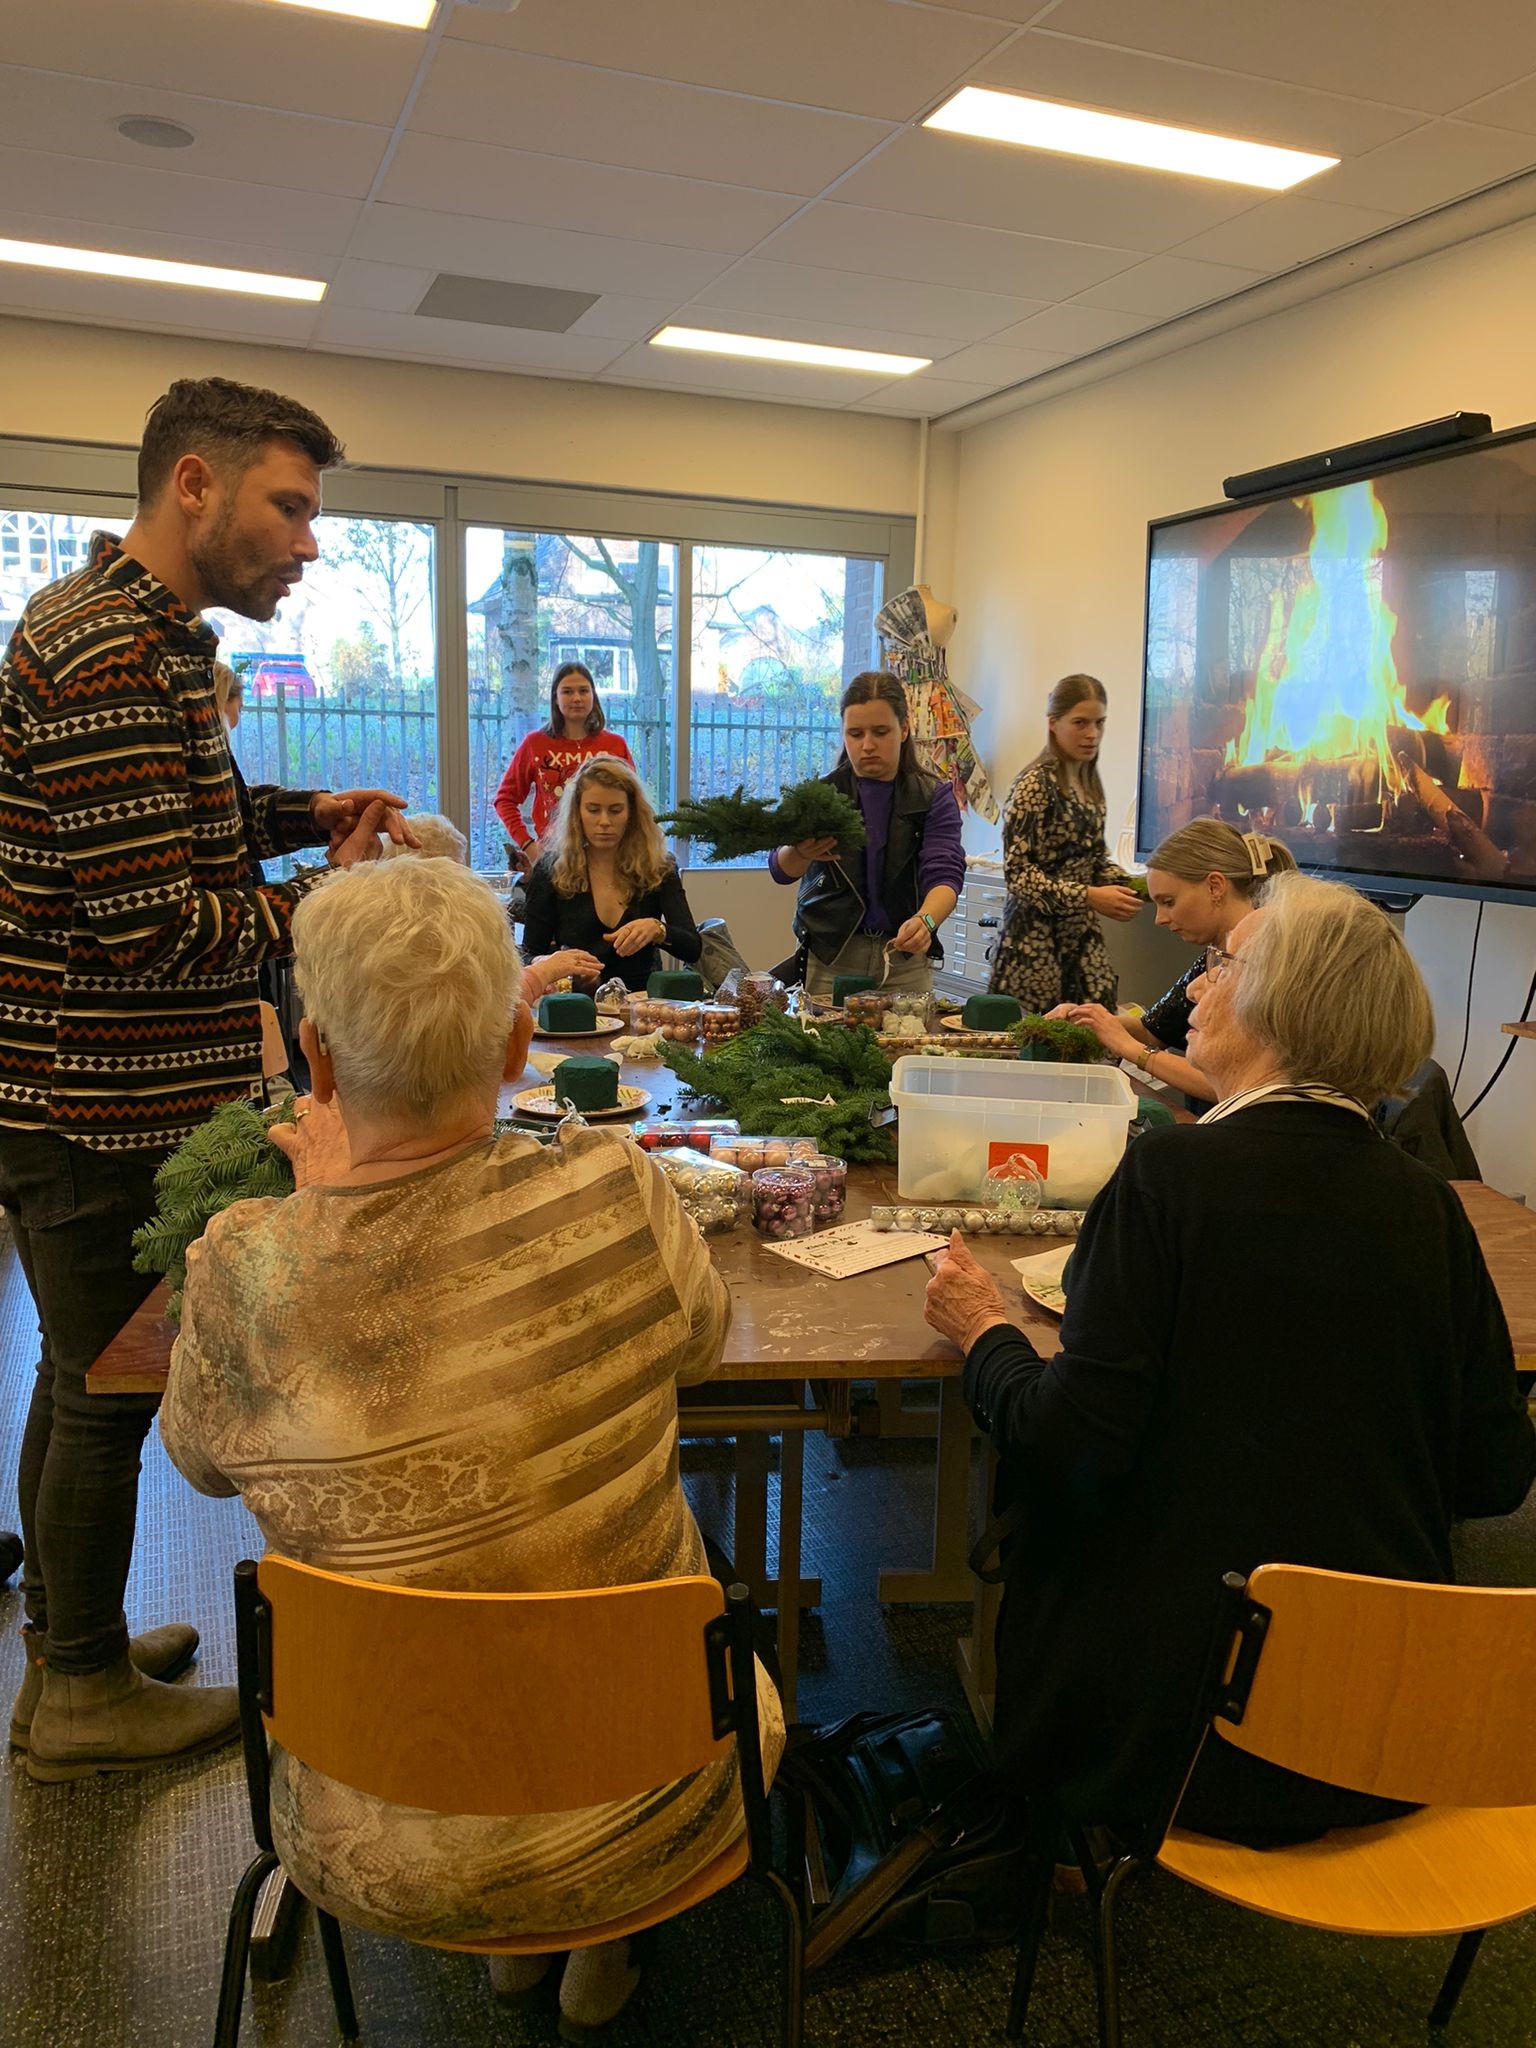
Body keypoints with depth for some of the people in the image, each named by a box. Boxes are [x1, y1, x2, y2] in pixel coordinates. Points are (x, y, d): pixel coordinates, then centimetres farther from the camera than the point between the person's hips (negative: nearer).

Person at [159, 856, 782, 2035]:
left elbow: (198, 1457, 0)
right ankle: (601, 1945, 47)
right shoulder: (615, 1194, -24)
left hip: (377, 1856, 1)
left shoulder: (242, 1276, -23)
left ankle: (516, 1945, 49)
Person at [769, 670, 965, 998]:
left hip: (906, 957, 0)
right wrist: (800, 853, -37)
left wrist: (925, 921, -35)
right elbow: (780, 869, -13)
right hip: (829, 957, 0)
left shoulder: (934, 797, -1)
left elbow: (945, 874, -14)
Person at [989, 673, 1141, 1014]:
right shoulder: (1035, 785, -11)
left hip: (1083, 936, 7)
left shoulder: (1091, 786, 11)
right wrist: (1089, 897, -20)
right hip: (1036, 939, -7)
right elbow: (1017, 872, -15)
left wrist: (1122, 885, 0)